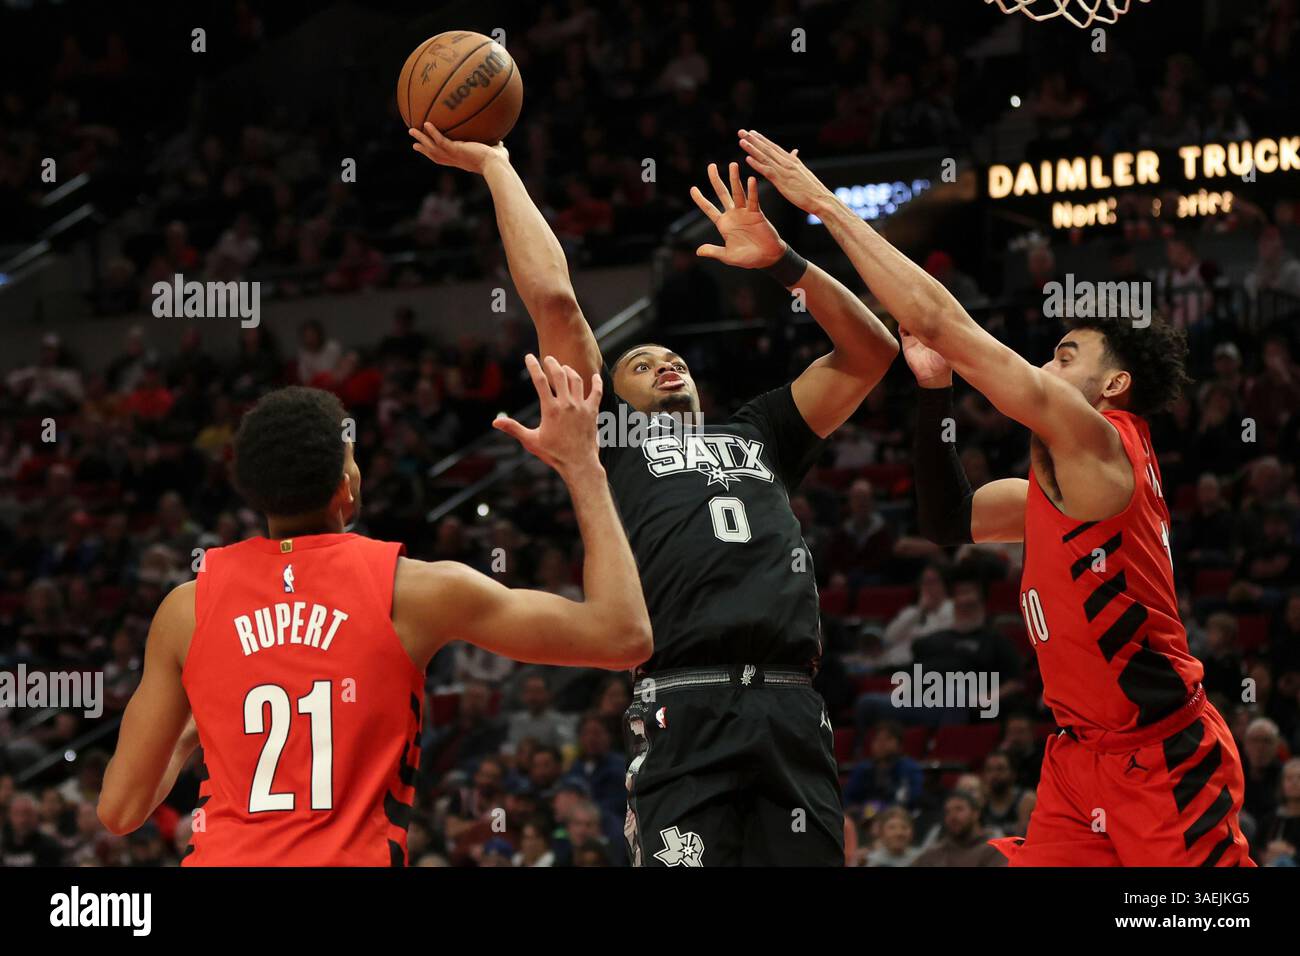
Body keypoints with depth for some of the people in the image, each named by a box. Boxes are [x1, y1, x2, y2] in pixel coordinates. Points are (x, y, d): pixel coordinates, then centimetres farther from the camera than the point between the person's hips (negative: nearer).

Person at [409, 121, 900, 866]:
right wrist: (496, 165, 19)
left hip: (794, 712, 3)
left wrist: (782, 262, 16)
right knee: (682, 861, -13)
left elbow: (871, 353, 26)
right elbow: (554, 297, 14)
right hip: (685, 712, -3)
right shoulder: (611, 438, 21)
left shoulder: (758, 436, 31)